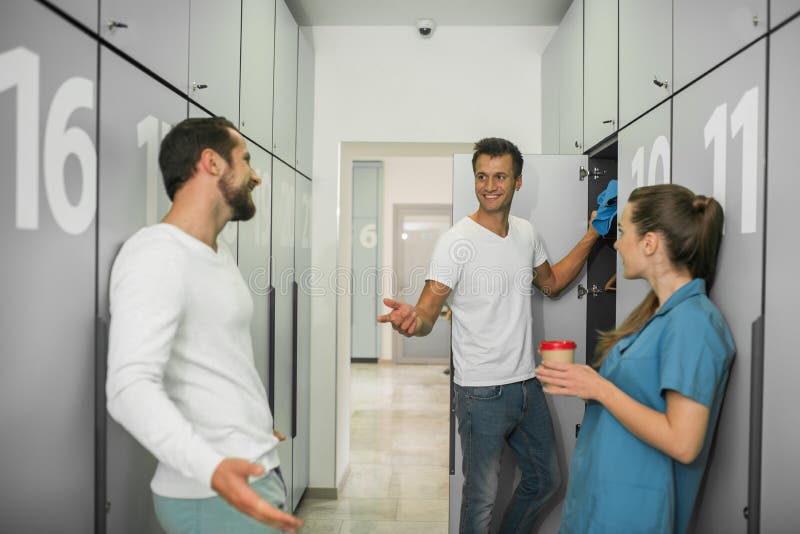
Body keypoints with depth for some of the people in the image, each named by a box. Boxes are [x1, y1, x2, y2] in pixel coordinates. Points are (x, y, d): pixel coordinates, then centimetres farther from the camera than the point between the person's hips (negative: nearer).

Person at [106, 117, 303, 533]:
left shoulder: (218, 252, 10)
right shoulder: (155, 255, -19)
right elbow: (131, 387, -28)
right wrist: (213, 468, -40)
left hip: (257, 474, 9)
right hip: (215, 496, -9)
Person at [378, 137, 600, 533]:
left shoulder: (526, 233, 5)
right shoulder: (457, 241, -16)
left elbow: (551, 283, 21)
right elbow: (426, 315, -20)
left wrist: (591, 237, 12)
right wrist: (410, 319, -44)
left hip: (527, 382, 7)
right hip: (483, 392, -7)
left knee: (546, 479, 24)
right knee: (482, 497, 7)